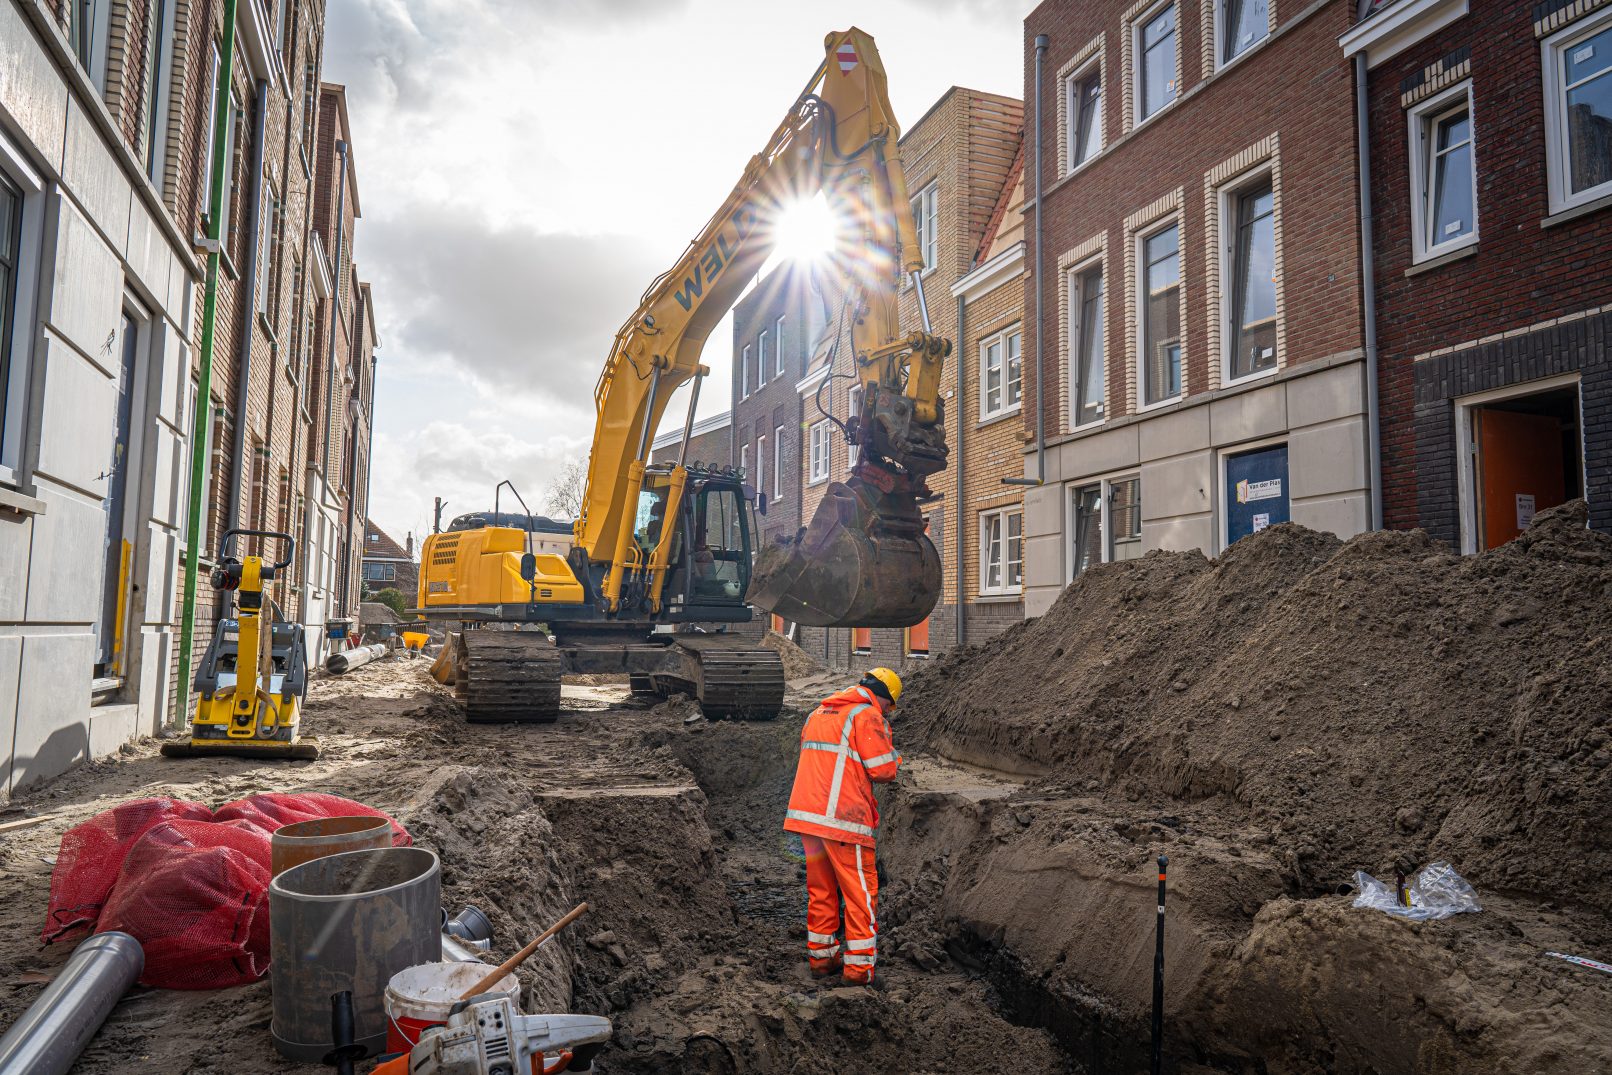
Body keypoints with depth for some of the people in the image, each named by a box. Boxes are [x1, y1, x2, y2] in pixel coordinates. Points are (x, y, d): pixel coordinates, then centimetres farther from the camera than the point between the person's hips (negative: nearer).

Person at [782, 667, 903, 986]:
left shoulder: (817, 713, 19)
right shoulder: (868, 715, -6)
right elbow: (883, 770, -9)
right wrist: (892, 753, 11)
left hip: (805, 814, 7)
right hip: (842, 818, -7)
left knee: (821, 890, 17)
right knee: (861, 893, 4)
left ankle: (821, 958, 24)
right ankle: (860, 966, 6)